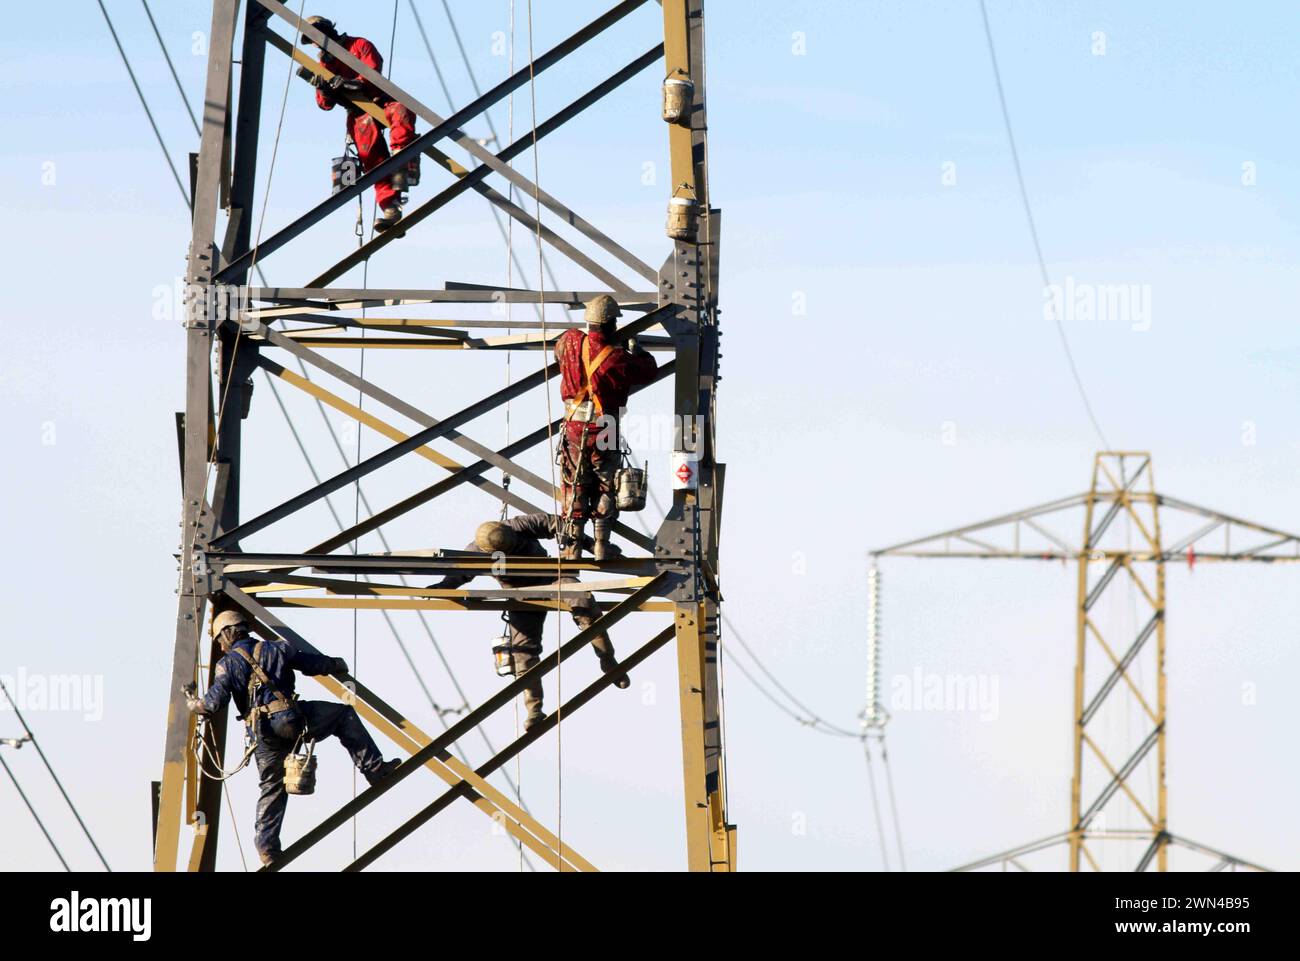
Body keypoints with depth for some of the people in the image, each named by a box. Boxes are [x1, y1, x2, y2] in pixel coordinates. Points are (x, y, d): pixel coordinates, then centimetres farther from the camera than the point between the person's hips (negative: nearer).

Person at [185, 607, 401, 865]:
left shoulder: (227, 663, 7)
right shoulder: (276, 650, 11)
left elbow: (214, 703, -5)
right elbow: (312, 663, 16)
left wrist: (194, 704, 16)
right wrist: (337, 665, 35)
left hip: (263, 735, 1)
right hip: (291, 719, -1)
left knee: (272, 788, 16)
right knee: (344, 715, 17)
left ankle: (267, 848, 14)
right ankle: (375, 769, 7)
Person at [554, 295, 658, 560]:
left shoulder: (571, 342, -7)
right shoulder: (618, 359, -18)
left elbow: (559, 348, 18)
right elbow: (649, 370, -2)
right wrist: (635, 348, 18)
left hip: (575, 431, 3)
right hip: (606, 434, -3)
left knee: (574, 491, 11)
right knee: (605, 492, 11)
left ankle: (571, 549, 9)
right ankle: (601, 548, 11)